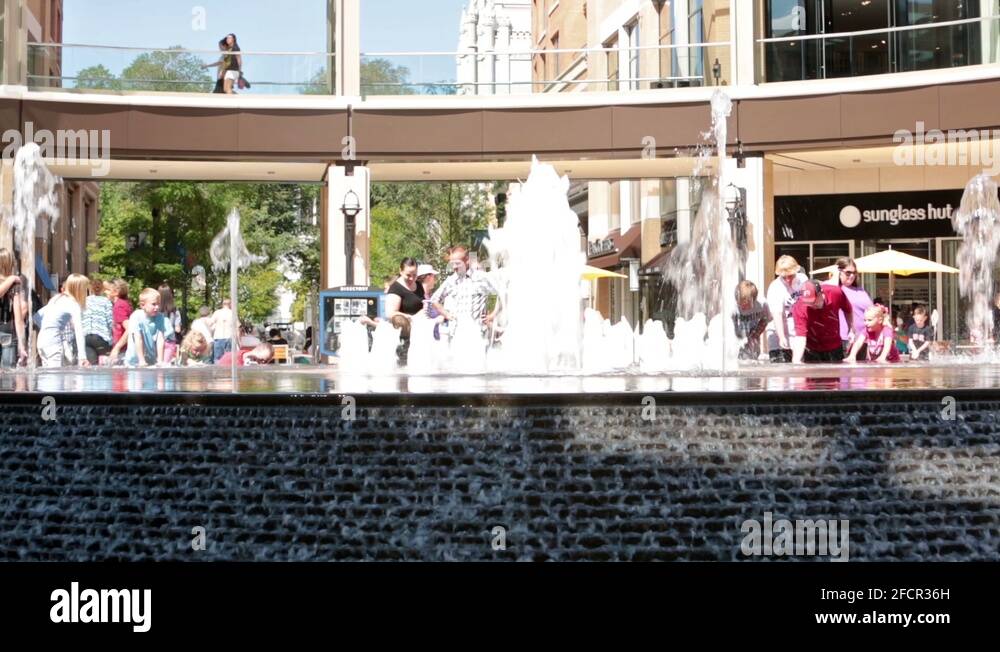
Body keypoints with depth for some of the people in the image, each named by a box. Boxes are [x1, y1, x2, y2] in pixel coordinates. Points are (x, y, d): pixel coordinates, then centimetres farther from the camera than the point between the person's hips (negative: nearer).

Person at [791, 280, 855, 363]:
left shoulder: (836, 293, -22)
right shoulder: (800, 308, -32)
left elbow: (848, 310, 0)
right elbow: (800, 335, -37)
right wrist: (796, 360, -49)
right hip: (812, 350, -3)